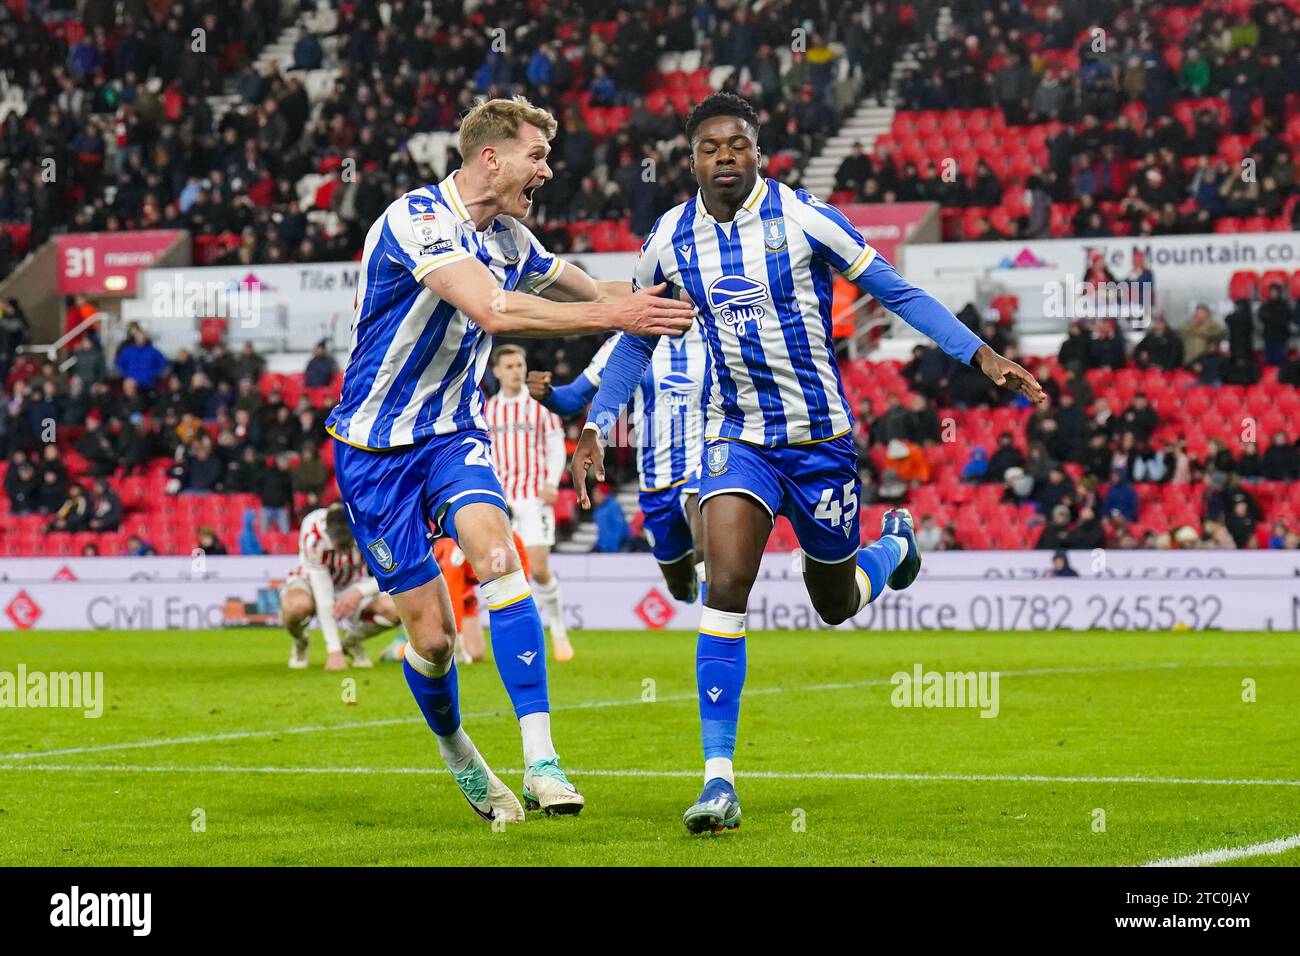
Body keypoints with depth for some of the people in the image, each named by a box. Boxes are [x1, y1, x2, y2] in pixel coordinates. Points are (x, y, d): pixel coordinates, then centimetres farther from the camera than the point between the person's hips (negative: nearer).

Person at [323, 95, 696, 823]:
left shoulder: (509, 240, 5)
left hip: (453, 433, 5)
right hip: (375, 446, -5)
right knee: (431, 633, -4)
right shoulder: (418, 218, -19)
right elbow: (493, 311, -33)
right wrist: (613, 314, -32)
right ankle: (459, 756, 27)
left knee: (495, 551, -26)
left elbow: (585, 290, 25)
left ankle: (541, 759, -29)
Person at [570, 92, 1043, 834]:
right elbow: (638, 340, 14)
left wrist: (983, 356, -13)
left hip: (821, 438, -1)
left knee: (837, 603, 13)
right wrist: (596, 425, 3)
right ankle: (719, 778, -18)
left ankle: (895, 543, 51)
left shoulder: (803, 217, -13)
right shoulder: (670, 239, -2)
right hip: (739, 436, 2)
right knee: (725, 583, -21)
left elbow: (896, 292, -5)